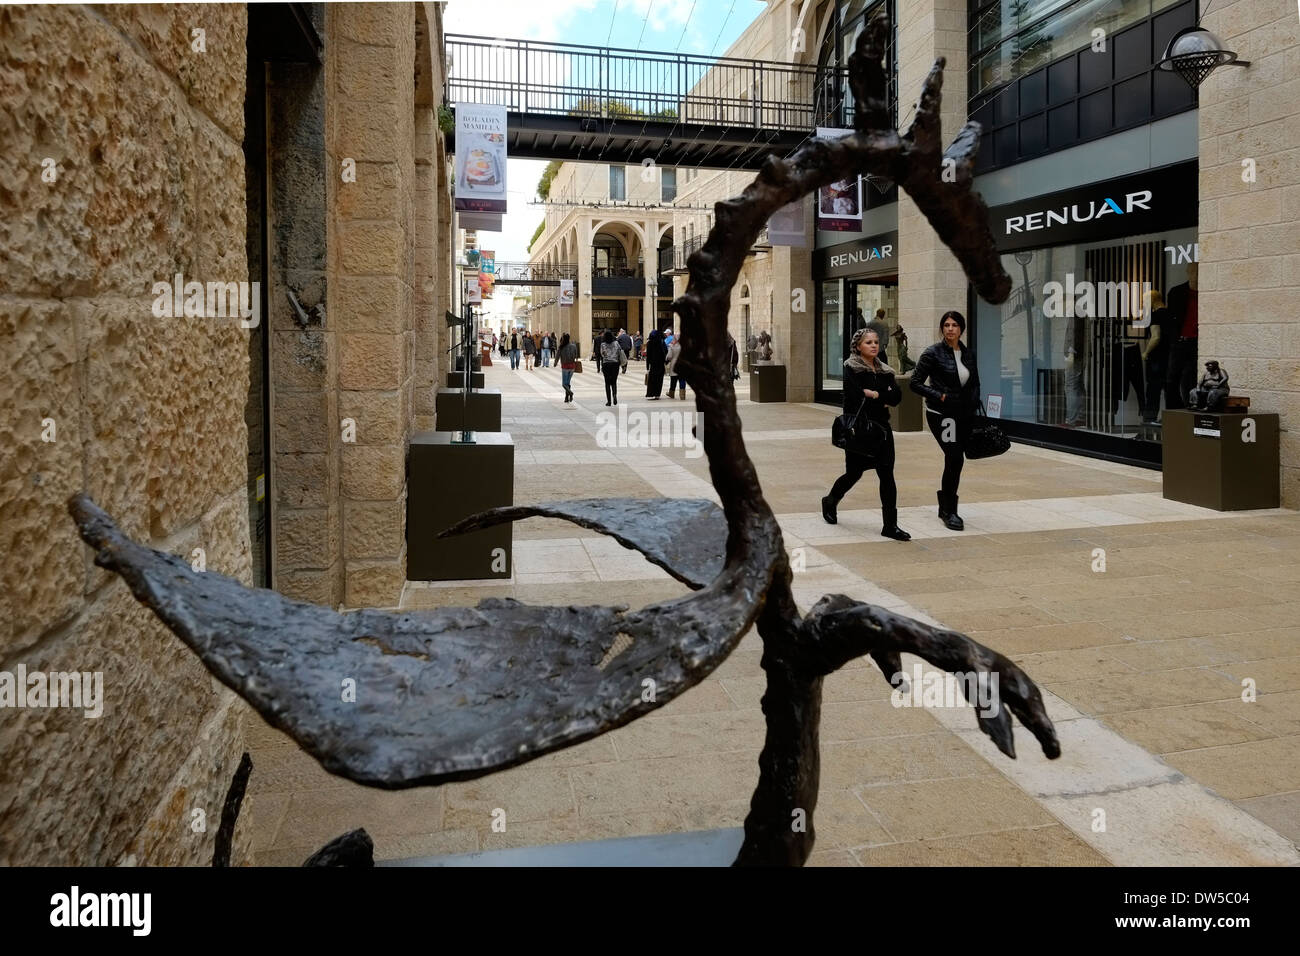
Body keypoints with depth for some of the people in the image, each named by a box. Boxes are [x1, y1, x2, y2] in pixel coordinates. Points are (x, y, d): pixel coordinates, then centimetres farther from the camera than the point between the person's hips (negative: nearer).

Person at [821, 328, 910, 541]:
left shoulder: (884, 370, 12)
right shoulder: (851, 369, -5)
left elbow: (897, 396, -2)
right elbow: (855, 398, -20)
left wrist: (874, 394, -15)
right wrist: (883, 402, -10)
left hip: (881, 427, 4)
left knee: (887, 475, -3)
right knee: (854, 473, 6)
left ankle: (890, 525, 0)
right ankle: (830, 502, 36)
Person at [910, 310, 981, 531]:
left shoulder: (968, 354, 9)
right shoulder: (933, 353, -7)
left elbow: (975, 384, 18)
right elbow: (916, 383, -7)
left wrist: (974, 408, 5)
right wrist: (940, 396, -15)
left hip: (964, 413, 5)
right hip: (941, 413, -5)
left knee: (956, 460, 8)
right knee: (955, 458, -13)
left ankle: (945, 508, 25)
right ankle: (949, 511, -2)